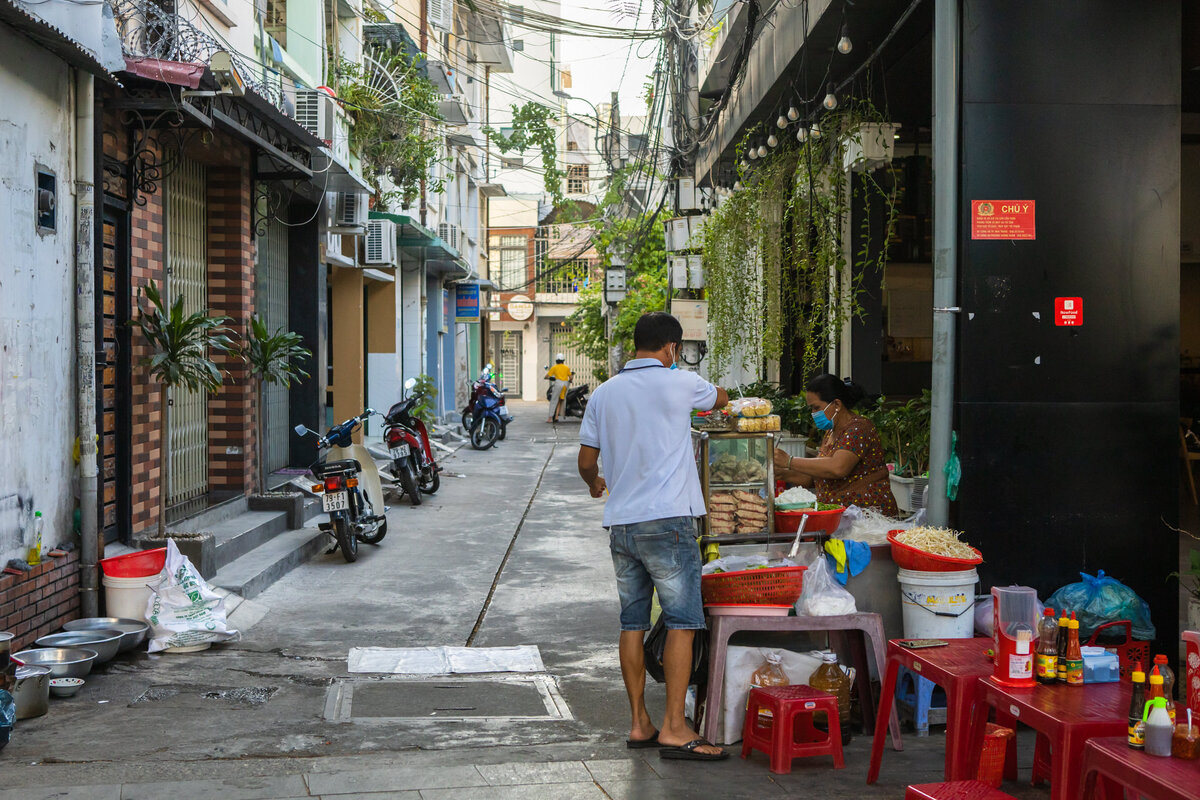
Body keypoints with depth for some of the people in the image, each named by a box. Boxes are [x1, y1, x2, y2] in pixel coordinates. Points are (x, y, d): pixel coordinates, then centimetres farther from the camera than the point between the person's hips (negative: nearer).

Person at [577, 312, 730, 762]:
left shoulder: (604, 393, 8)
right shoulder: (680, 384, -4)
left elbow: (586, 462, 12)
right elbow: (721, 399, 18)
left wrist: (596, 484, 34)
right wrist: (706, 399, 41)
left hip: (620, 522, 6)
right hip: (668, 520, -5)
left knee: (632, 623, 10)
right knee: (681, 623, -2)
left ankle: (639, 724, 16)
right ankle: (674, 728, -4)